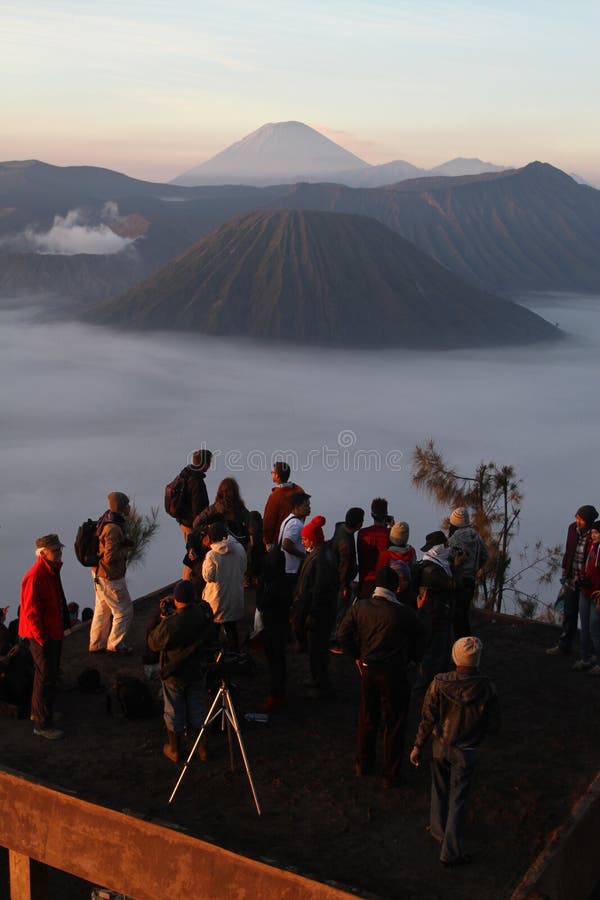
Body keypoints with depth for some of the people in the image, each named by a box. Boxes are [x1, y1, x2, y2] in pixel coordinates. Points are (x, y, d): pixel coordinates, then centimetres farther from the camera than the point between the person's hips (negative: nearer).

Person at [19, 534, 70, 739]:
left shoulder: (53, 570, 4)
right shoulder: (35, 577, -26)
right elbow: (30, 612, -24)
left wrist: (65, 620, 18)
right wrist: (42, 638, -21)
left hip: (54, 631, 10)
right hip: (41, 635, -10)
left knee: (50, 673, 21)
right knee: (46, 678, -1)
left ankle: (39, 712, 37)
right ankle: (42, 723, 9)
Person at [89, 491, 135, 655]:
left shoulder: (107, 518, 1)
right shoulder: (113, 529, -29)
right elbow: (110, 557, -30)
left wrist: (126, 542, 3)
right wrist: (126, 549, -16)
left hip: (99, 573, 10)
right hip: (110, 577, -10)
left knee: (102, 609, 21)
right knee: (124, 611, 6)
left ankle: (97, 644, 33)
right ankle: (115, 644, 20)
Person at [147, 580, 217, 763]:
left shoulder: (169, 624, -31)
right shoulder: (205, 614, -18)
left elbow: (153, 644, -14)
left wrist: (161, 619, -8)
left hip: (174, 674, -3)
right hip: (198, 672, 4)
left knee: (174, 713, 16)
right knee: (198, 710, 21)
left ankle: (174, 750, 32)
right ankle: (203, 748, 32)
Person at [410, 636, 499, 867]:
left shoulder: (439, 684, -20)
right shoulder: (486, 689, -21)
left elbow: (427, 719, -13)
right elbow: (492, 723, -9)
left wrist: (418, 746, 0)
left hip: (441, 746, 1)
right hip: (467, 752, -1)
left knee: (440, 789, 25)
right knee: (458, 798, 11)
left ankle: (438, 829, 46)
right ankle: (450, 852, 16)